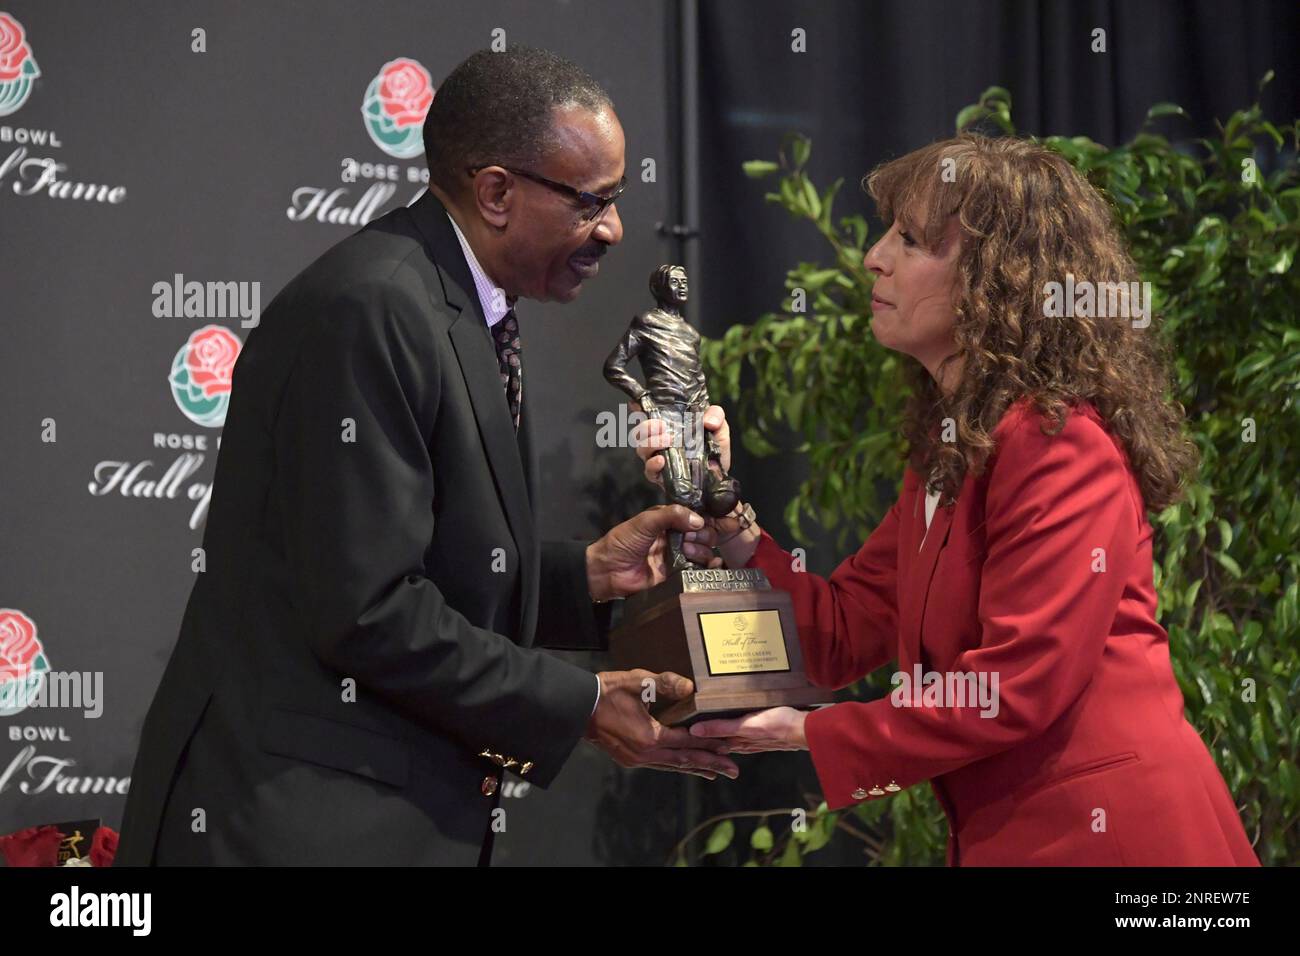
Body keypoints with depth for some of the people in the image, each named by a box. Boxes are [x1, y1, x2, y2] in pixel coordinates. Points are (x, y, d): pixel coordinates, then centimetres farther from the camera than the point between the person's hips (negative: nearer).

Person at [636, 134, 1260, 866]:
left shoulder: (1060, 446, -16)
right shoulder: (947, 447, 12)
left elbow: (1020, 684, -22)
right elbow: (843, 638, 9)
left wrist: (815, 737, -15)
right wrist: (721, 516, -4)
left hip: (1103, 833, -8)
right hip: (1004, 831, 8)